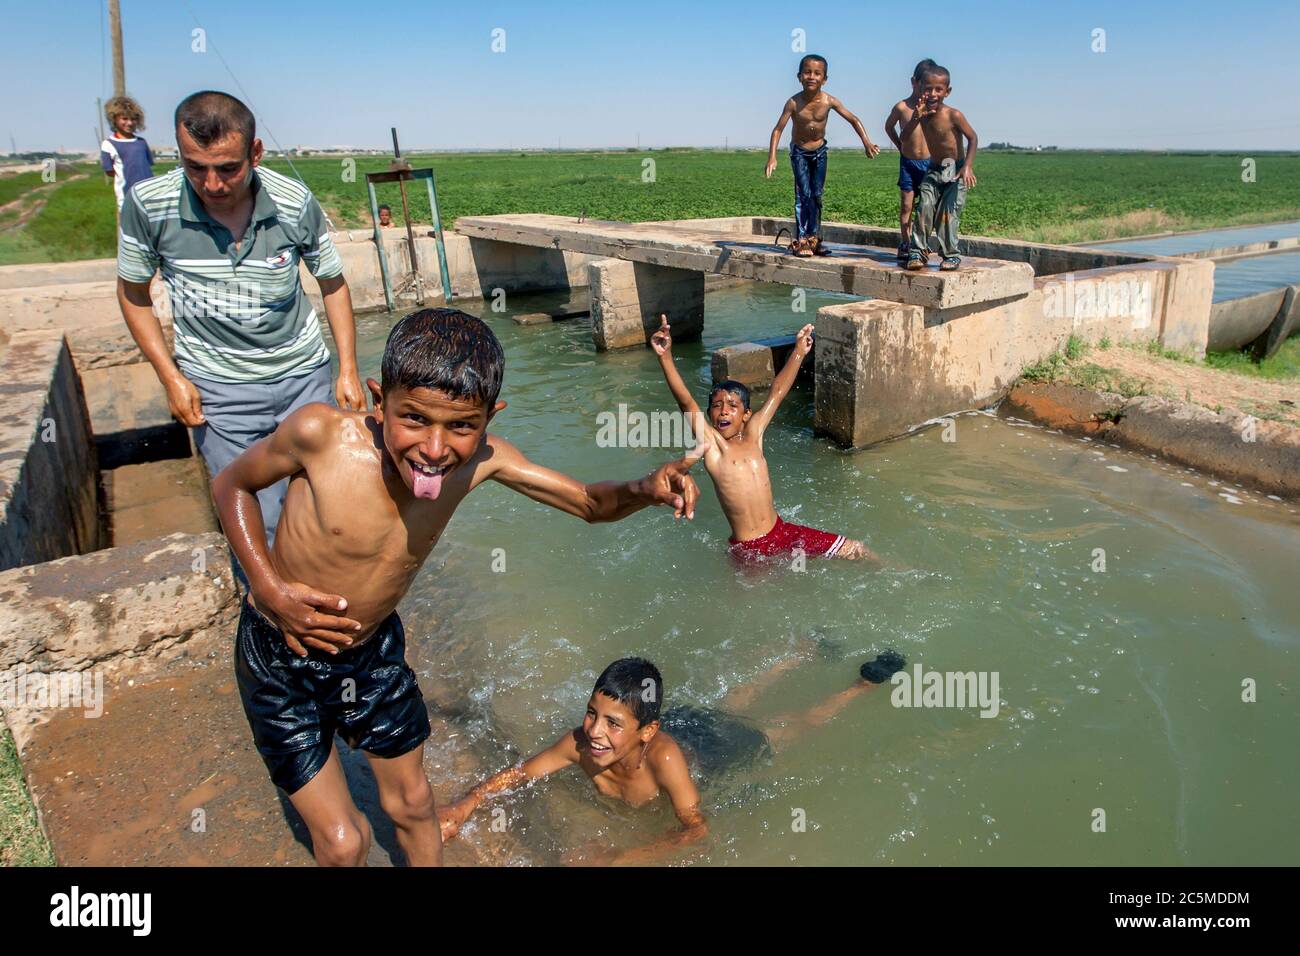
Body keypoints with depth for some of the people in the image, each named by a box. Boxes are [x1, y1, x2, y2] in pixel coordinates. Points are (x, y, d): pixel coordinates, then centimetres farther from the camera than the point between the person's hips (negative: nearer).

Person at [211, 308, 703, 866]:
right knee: (342, 840, 6)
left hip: (374, 649, 3)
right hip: (281, 658, -3)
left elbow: (591, 503, -11)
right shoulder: (323, 434, -32)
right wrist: (270, 590, -22)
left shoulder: (482, 458, -22)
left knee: (412, 802, 20)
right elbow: (232, 485, -11)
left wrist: (645, 490, -33)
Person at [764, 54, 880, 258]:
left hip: (819, 151, 2)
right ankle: (801, 240, -6)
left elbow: (853, 120, -9)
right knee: (803, 195, -10)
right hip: (799, 151, -2)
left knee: (817, 196, 5)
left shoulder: (829, 101, -17)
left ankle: (814, 238, 15)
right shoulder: (794, 102, -21)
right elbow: (778, 129, -18)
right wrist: (772, 157, -27)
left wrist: (867, 142, -17)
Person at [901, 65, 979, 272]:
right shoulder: (923, 113, -2)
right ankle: (918, 251, -2)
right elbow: (903, 137, -8)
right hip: (934, 170, 5)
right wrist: (916, 118, -25)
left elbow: (973, 138, -12)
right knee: (924, 208, -8)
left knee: (948, 212, -10)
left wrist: (968, 166, -23)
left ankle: (952, 255, 0)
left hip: (955, 171, -5)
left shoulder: (953, 115, -17)